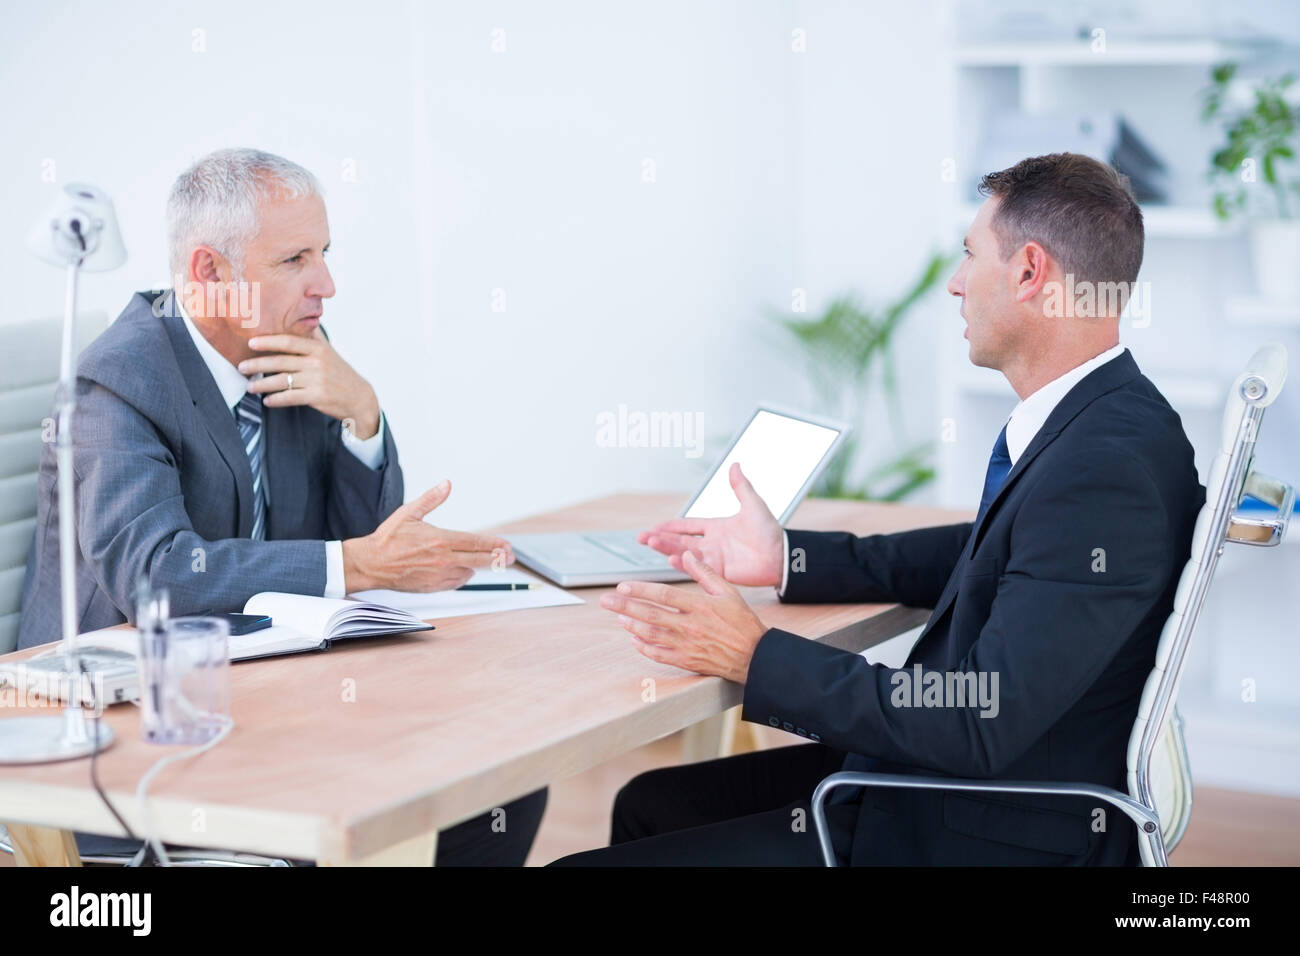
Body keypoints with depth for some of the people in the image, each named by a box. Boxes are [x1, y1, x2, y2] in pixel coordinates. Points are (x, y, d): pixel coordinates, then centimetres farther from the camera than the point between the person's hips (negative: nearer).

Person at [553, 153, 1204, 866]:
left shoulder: (1108, 470, -27)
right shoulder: (1096, 420, 6)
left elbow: (981, 724, -29)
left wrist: (756, 658, -21)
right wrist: (788, 558, 15)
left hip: (989, 835, -10)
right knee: (650, 805, 17)